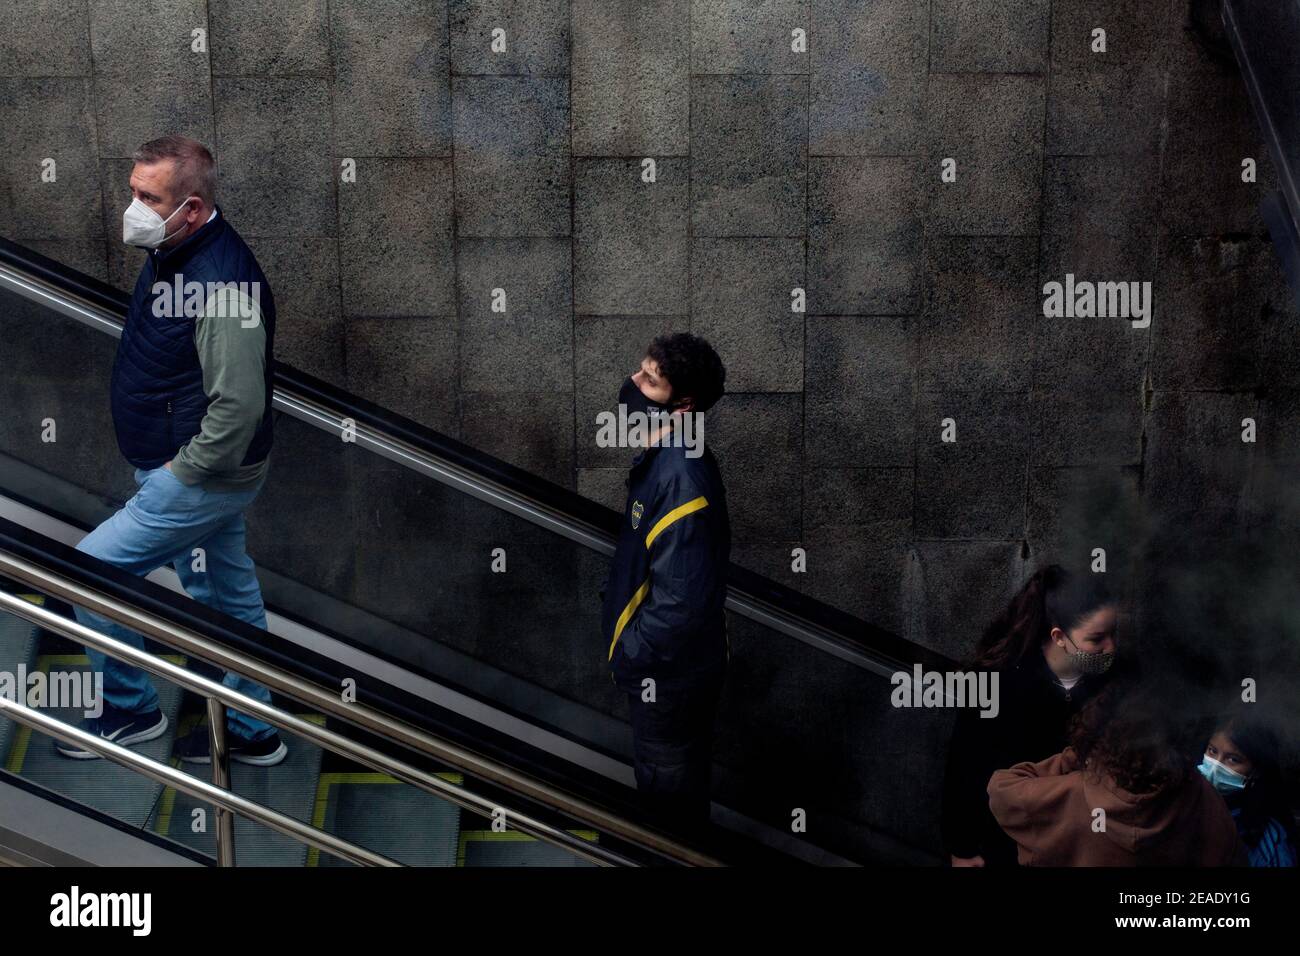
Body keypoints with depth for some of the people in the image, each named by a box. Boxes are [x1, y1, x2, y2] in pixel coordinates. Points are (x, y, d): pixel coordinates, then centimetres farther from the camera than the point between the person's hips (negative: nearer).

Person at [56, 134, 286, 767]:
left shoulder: (222, 286, -29)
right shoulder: (173, 253, 3)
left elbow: (239, 406, -31)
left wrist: (179, 472, -19)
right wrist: (175, 466, 17)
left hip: (203, 478, -10)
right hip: (199, 472, 10)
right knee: (227, 595, 18)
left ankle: (129, 712, 16)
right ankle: (252, 733, 33)